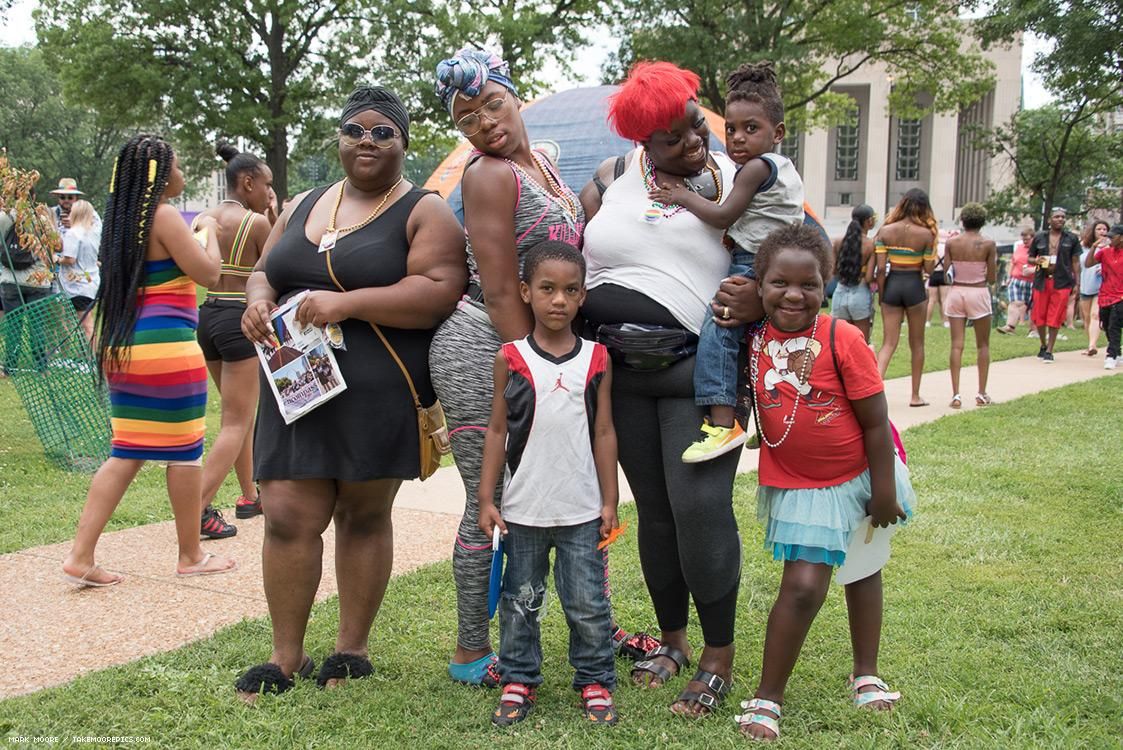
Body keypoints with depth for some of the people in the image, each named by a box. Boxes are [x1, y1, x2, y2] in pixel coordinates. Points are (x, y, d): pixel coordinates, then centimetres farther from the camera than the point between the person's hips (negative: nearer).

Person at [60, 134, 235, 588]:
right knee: (184, 451, 4)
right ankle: (191, 556, 15)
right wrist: (210, 232, 4)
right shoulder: (165, 217, -11)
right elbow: (208, 274, -9)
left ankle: (81, 556, 5)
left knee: (127, 453, 11)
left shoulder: (122, 219, 14)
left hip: (123, 346, 8)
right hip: (166, 347, -8)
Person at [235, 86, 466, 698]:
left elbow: (440, 292, -14)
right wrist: (258, 300, -4)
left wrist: (348, 303, -22)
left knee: (364, 515, 6)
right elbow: (264, 270, 21)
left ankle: (352, 651, 21)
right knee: (287, 516, -1)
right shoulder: (303, 206, 18)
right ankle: (286, 657, 13)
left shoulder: (424, 212, -1)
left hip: (380, 392, -4)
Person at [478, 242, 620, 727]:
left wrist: (610, 501, 4)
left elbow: (604, 433, 5)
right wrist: (486, 498, 0)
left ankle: (595, 681, 21)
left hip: (582, 510, 0)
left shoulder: (596, 359, 1)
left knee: (588, 603, 5)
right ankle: (518, 681, 25)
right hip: (523, 509, 0)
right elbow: (497, 430, 3)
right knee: (520, 602, 11)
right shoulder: (511, 359, -1)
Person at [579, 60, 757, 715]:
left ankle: (720, 657, 2)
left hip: (700, 369, -3)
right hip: (622, 373, 4)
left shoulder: (738, 179, 0)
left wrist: (764, 301, -20)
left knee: (699, 506, -12)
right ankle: (672, 639, 26)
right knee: (654, 509, 10)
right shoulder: (611, 179, 9)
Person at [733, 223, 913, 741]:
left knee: (862, 568, 20)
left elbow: (875, 422, -16)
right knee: (802, 586, -8)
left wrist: (884, 492, -11)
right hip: (799, 483, 1)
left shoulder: (843, 340, -23)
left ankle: (865, 674, 40)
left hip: (862, 473, -1)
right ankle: (766, 698, 7)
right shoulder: (754, 340, -12)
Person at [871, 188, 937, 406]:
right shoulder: (926, 234, -8)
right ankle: (915, 395, 20)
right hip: (914, 286, -2)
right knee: (917, 343, 13)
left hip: (891, 284, 2)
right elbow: (928, 268, -5)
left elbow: (880, 268, -5)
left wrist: (881, 295, 4)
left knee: (888, 343, 5)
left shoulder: (885, 231, -2)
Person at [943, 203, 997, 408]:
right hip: (979, 293, -2)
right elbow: (992, 278, -4)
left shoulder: (951, 243, -2)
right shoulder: (988, 244, -7)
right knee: (983, 345, 12)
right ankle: (982, 394, 12)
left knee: (956, 345, 3)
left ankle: (956, 394, -3)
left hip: (956, 292, 2)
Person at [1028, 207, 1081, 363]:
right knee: (1039, 316, 4)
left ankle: (1049, 351, 7)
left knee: (1055, 319, -2)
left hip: (1062, 282, -1)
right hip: (1042, 281, 1)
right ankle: (1043, 346, 26)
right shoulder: (1039, 237, 8)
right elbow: (1030, 258, 15)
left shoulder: (1072, 238, 6)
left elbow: (1075, 262, 7)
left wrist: (1077, 283, 1)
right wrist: (1036, 261, -9)